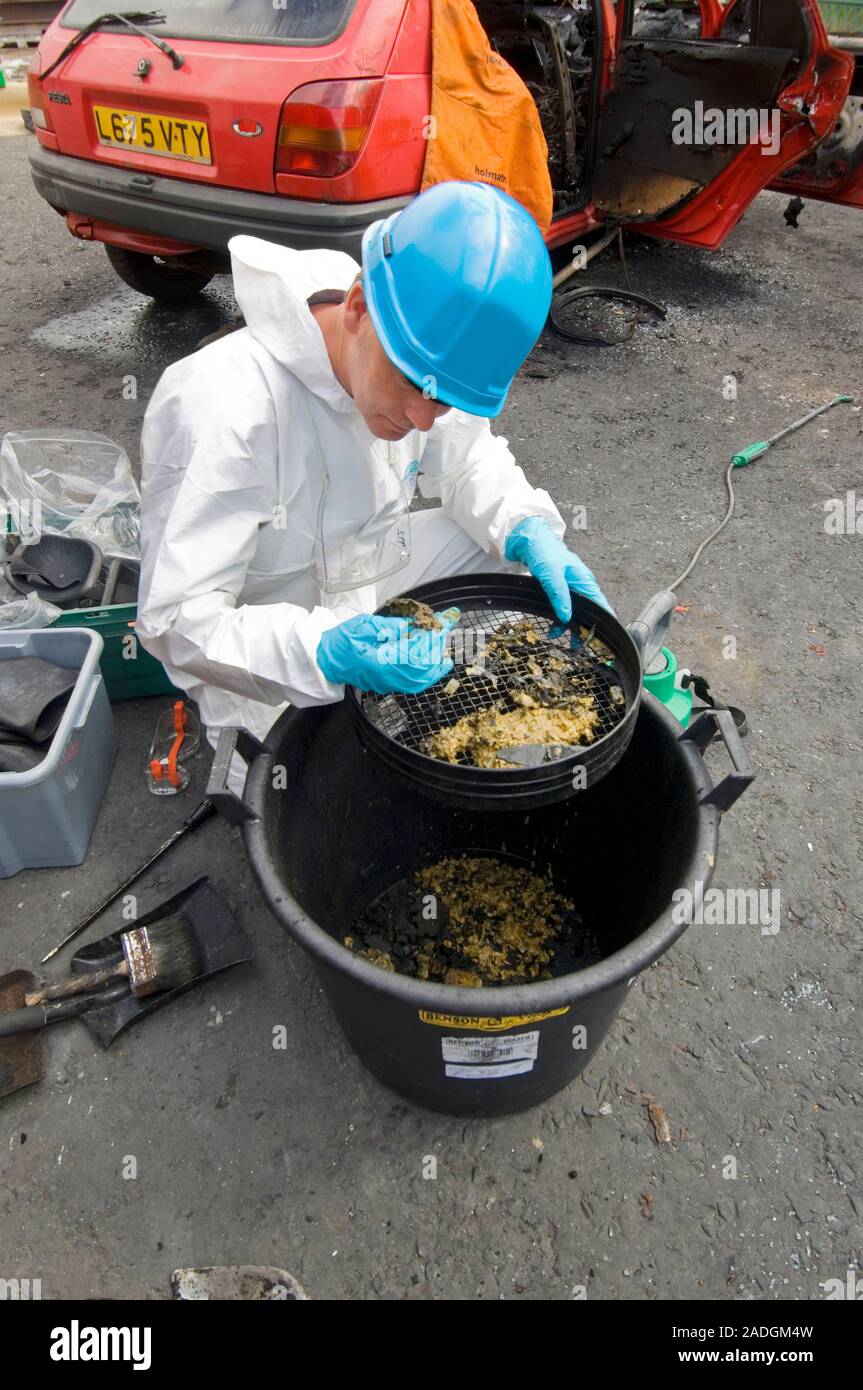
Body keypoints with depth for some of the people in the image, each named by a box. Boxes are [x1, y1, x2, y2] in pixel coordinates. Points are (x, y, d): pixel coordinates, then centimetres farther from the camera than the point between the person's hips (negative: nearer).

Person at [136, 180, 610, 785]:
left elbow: (471, 463, 5)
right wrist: (322, 654, -47)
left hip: (363, 574, 6)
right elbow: (176, 618, -31)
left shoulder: (419, 356, -14)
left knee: (508, 539, -4)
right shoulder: (227, 407, -34)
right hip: (267, 653, -6)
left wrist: (529, 531, -18)